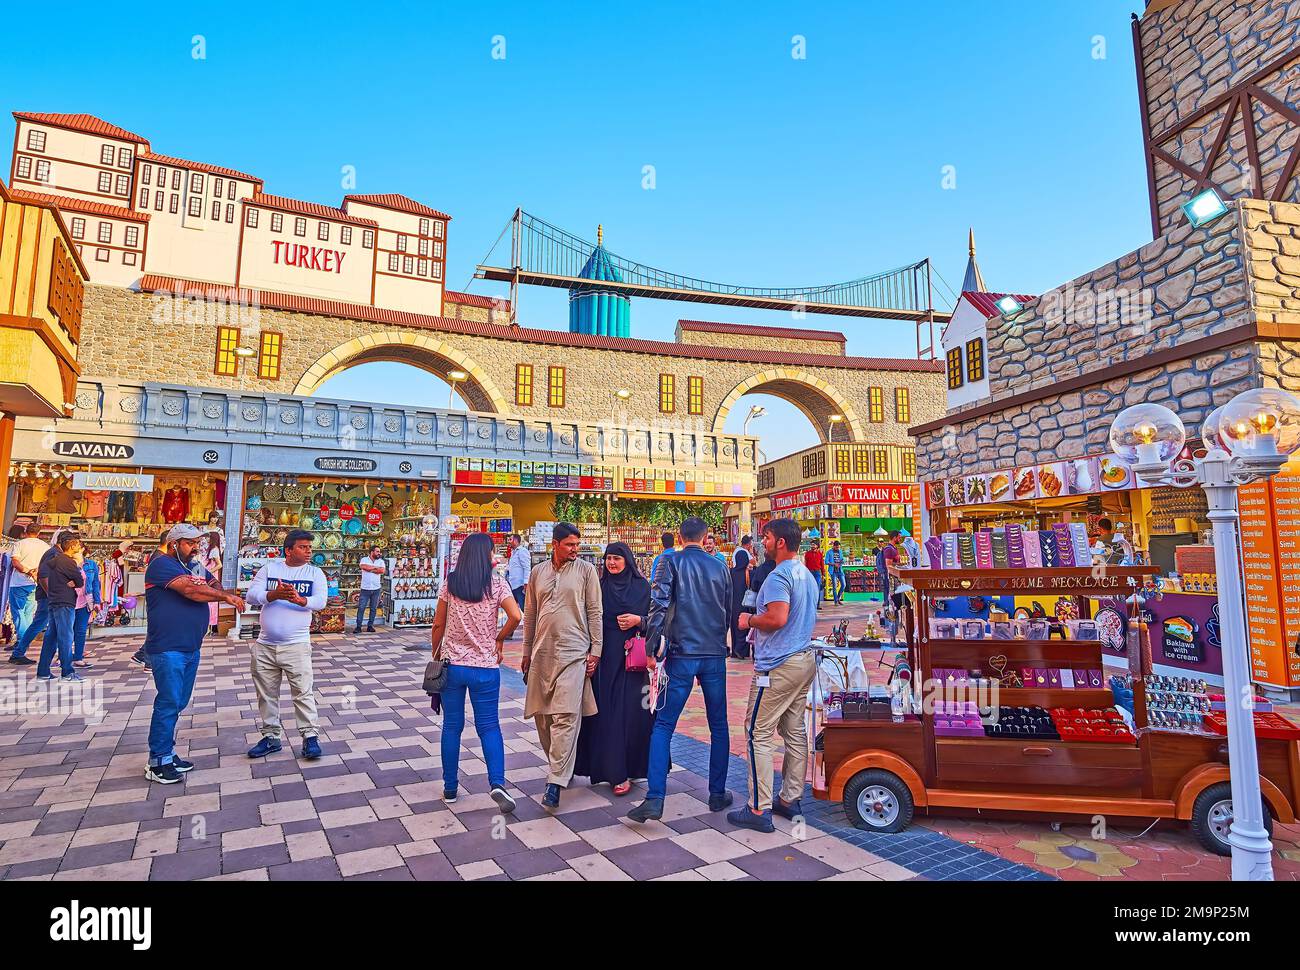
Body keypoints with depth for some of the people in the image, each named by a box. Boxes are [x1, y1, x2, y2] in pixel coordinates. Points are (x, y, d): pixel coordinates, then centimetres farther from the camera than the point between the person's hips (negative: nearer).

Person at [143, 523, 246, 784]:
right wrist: (226, 596, -18)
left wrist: (234, 593, -13)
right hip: (167, 650, -8)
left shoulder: (196, 567, 15)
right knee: (168, 703, -4)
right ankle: (157, 763, 5)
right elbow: (190, 590, -23)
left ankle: (167, 753, 25)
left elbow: (216, 589, 9)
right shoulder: (162, 564, -11)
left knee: (178, 703, 14)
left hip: (191, 649, 8)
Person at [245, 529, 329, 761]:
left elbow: (320, 601, -12)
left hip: (297, 645, -2)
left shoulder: (315, 573, 1)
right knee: (267, 694, 13)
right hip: (264, 645, 3)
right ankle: (272, 736, 27)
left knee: (303, 692, -4)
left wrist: (299, 600, -32)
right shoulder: (269, 568, 4)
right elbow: (251, 595, -6)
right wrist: (274, 594, -24)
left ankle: (310, 736, 5)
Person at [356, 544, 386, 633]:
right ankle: (358, 626, 2)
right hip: (365, 588, -2)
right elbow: (363, 566, -21)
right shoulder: (364, 559, 1)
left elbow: (383, 570, -11)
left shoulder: (381, 561, 6)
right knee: (361, 608, -3)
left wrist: (370, 569, -10)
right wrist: (376, 567, -11)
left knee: (373, 608, 7)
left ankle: (370, 626, 16)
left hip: (376, 589, 2)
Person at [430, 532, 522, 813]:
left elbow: (438, 624, 2)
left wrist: (436, 654, 15)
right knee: (489, 726, 7)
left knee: (452, 726, 13)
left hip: (452, 664, 2)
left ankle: (449, 789, 22)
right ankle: (497, 783, -9)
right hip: (485, 667, -2)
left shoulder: (450, 583, 0)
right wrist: (499, 639, -1)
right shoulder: (497, 583, -7)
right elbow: (516, 616, -18)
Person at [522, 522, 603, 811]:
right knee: (541, 714, 10)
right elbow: (529, 615, 15)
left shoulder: (586, 570, 0)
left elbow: (595, 612, 0)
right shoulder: (538, 573, 10)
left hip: (574, 653, -4)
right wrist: (527, 653, 16)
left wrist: (595, 651, -5)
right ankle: (562, 767, 29)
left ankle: (555, 783, -7)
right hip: (542, 653, 5)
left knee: (565, 717, -10)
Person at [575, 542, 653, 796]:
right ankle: (616, 772, 11)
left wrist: (638, 620, -11)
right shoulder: (600, 586, 7)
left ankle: (625, 769, 10)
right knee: (606, 711, 0)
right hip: (604, 655, 1)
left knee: (629, 711, -2)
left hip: (630, 656, -1)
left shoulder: (642, 586, 4)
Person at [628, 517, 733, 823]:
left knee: (663, 725, 1)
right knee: (718, 726, 14)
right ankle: (717, 794, 22)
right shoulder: (720, 567, 8)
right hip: (715, 654, 3)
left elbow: (659, 605, -12)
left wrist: (653, 646, -5)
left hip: (682, 653, -3)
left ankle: (655, 799, -6)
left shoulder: (673, 562, -3)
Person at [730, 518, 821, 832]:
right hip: (805, 660, 10)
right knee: (795, 731, 14)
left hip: (777, 665, -10)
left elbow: (777, 618, -28)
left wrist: (749, 621, -10)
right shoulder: (808, 576, 15)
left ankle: (759, 809, 1)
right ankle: (790, 799, 23)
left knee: (758, 734, -3)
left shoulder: (778, 576, -17)